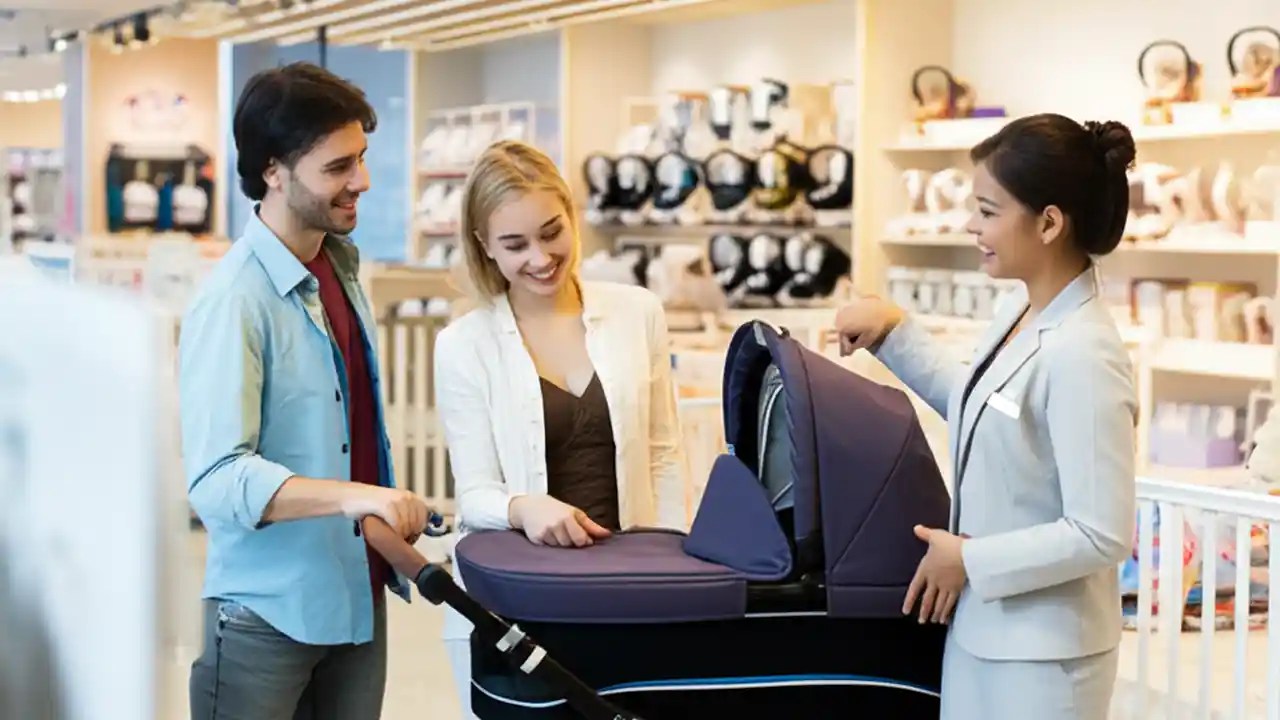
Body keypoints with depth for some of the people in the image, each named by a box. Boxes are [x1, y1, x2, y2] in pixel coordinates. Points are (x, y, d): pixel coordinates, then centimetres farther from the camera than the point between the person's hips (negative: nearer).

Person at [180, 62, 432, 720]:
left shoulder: (340, 270, 7)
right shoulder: (236, 301, -19)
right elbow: (216, 478, -27)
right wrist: (353, 496, -38)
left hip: (358, 595, 7)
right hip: (271, 612, -7)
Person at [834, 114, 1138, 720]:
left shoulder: (1081, 356, -24)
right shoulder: (1017, 313, 2)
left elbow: (1102, 535, -24)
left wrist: (969, 561, -16)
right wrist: (894, 334, 14)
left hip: (1041, 650, -8)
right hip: (981, 627, 8)